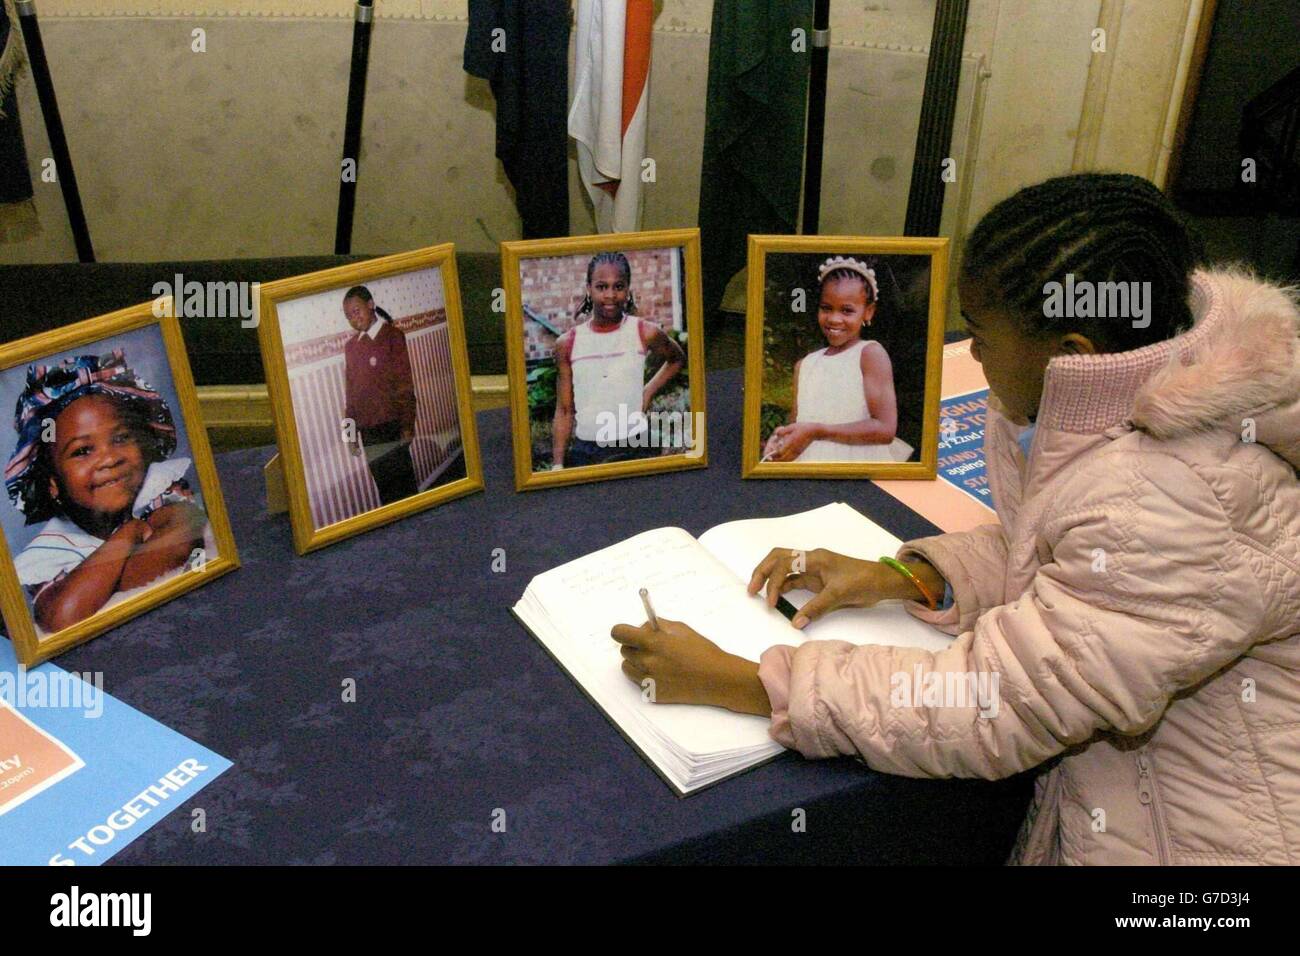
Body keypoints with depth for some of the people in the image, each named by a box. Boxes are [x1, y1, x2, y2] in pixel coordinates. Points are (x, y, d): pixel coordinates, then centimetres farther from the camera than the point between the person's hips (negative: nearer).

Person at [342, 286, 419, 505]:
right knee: (381, 484, 9)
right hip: (367, 430, 5)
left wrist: (407, 426, -11)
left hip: (391, 426, -5)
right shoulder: (351, 346, 11)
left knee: (402, 484, -2)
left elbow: (406, 384, -7)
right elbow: (350, 390, 16)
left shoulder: (392, 336, -5)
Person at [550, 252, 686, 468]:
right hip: (585, 451, 1)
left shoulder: (645, 333, -4)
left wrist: (649, 391, 3)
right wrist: (557, 464, -3)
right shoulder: (567, 344, 0)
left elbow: (677, 359, 17)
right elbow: (564, 411, 3)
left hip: (635, 448, -1)